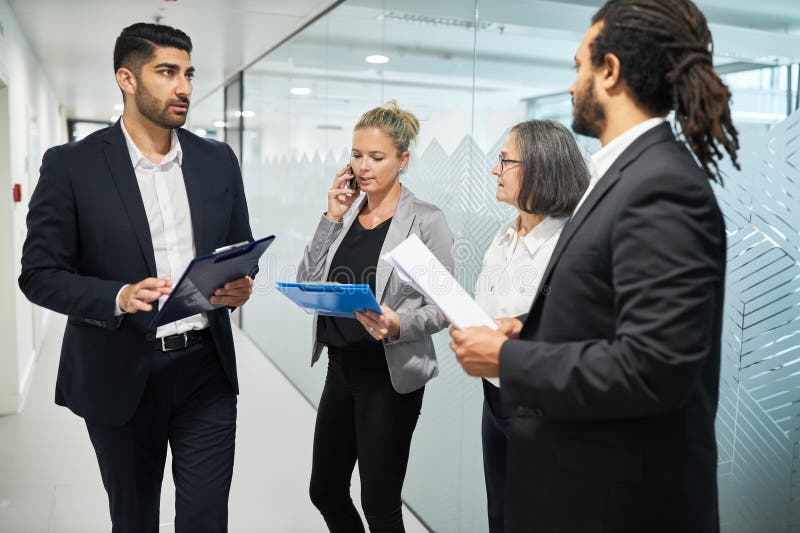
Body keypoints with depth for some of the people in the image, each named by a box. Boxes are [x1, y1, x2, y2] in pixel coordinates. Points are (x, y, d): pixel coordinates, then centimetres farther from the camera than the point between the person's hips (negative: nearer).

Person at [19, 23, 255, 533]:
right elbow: (39, 274, -6)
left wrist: (239, 285, -11)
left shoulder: (218, 160, 4)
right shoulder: (71, 165, -6)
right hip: (120, 375, -1)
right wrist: (120, 298, -23)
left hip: (207, 370, 2)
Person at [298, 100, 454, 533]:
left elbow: (445, 306, -11)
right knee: (325, 491, 19)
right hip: (340, 368, 6)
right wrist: (332, 219, -8)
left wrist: (399, 325, -29)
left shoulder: (426, 220, -11)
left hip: (391, 377, -6)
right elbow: (307, 285, -2)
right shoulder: (345, 212, 5)